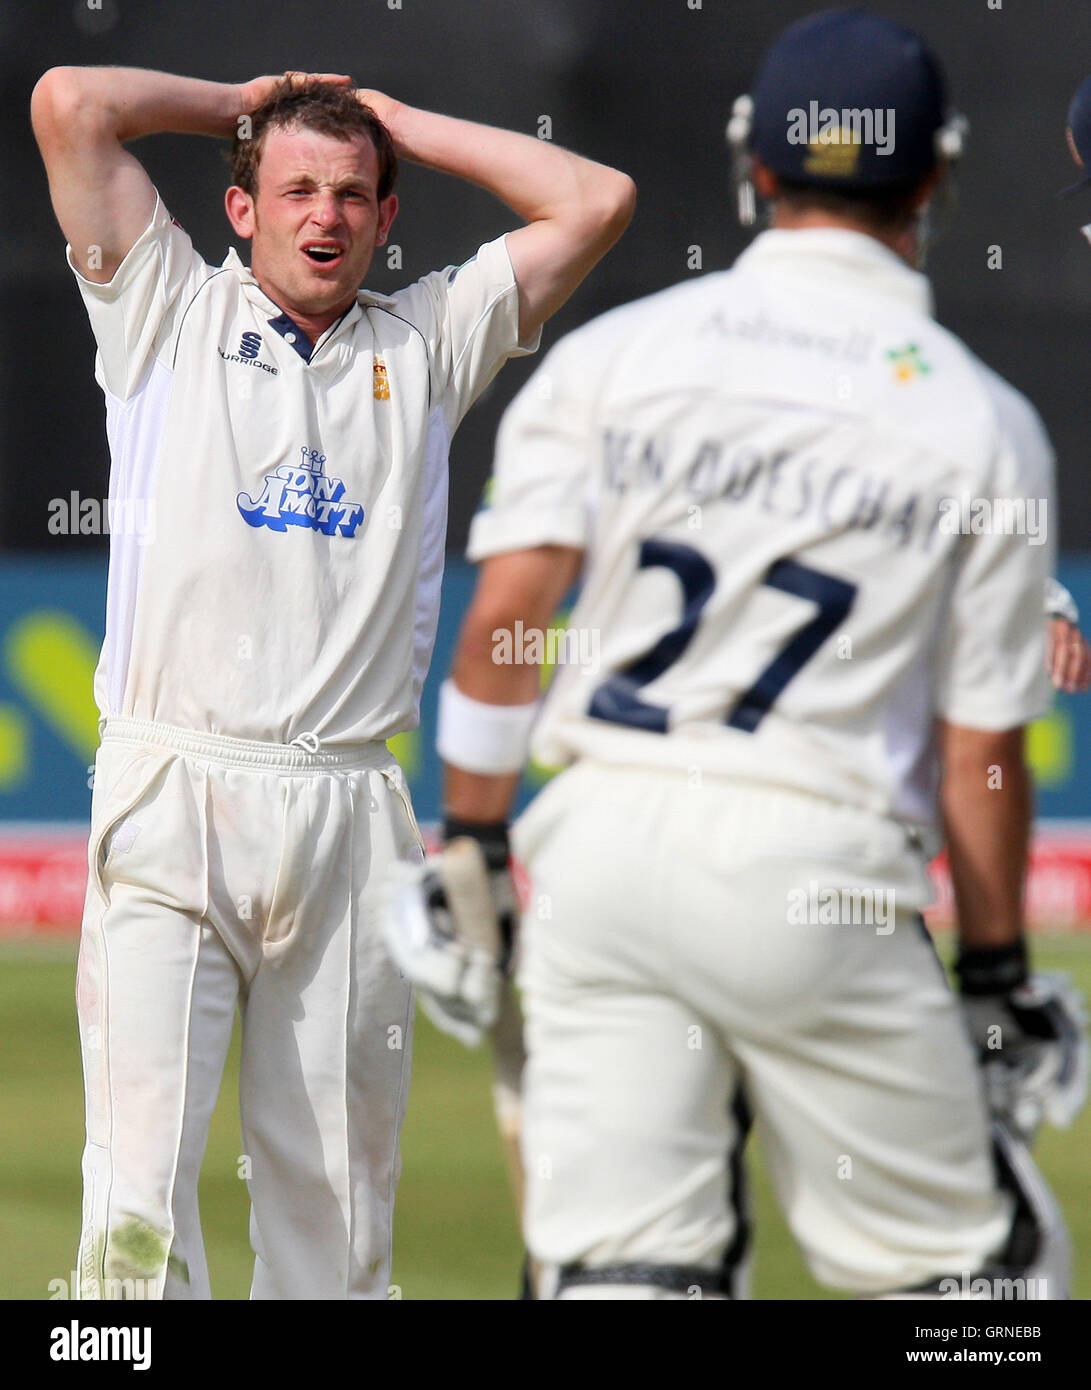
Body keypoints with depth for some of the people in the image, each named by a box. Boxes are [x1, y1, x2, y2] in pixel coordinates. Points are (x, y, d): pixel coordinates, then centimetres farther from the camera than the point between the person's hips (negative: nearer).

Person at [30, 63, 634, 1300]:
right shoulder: (171, 315, 9)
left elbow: (596, 201, 13)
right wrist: (246, 103, 15)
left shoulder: (427, 345, 16)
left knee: (335, 1192, 3)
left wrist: (401, 125, 17)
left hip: (350, 815, 3)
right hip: (174, 791, -3)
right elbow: (68, 105, 1)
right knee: (141, 1168, -13)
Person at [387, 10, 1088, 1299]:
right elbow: (980, 745, 3)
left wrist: (469, 845, 5)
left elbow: (504, 610, -3)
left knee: (621, 1260, 3)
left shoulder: (611, 351, 7)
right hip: (817, 859, -2)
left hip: (601, 843, 2)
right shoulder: (983, 424, 3)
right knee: (969, 1266, 10)